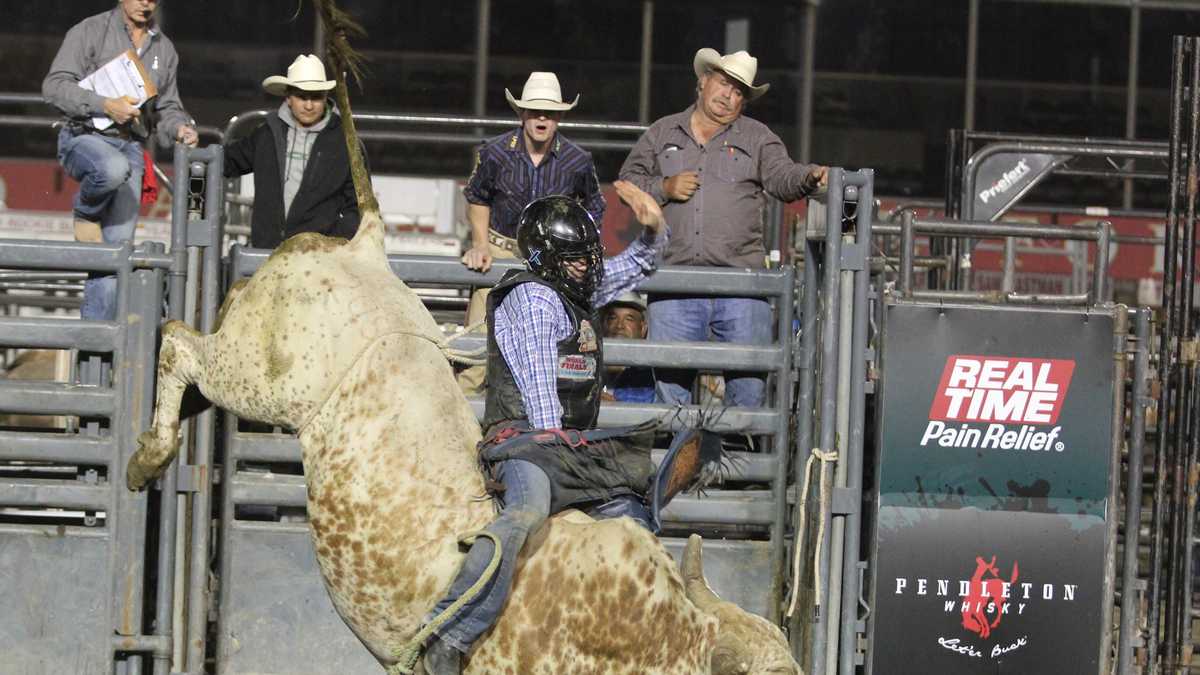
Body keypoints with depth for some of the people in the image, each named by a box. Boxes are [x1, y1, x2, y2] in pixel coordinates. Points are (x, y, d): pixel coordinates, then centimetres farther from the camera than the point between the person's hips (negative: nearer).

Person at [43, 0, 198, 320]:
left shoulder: (164, 48, 15)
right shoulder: (90, 32, -1)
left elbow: (167, 108, 21)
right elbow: (54, 86, -9)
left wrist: (179, 127, -3)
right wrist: (105, 105, -20)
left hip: (131, 148, 5)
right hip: (85, 138, -5)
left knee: (117, 246, -4)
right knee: (113, 168, -40)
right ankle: (85, 213, -7)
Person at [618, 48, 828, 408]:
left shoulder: (757, 138, 12)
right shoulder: (662, 134, 17)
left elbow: (782, 176, -4)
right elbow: (628, 181, 16)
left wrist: (808, 177, -26)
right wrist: (662, 188, -3)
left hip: (741, 286, -1)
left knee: (749, 378, -6)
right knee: (669, 377, 1)